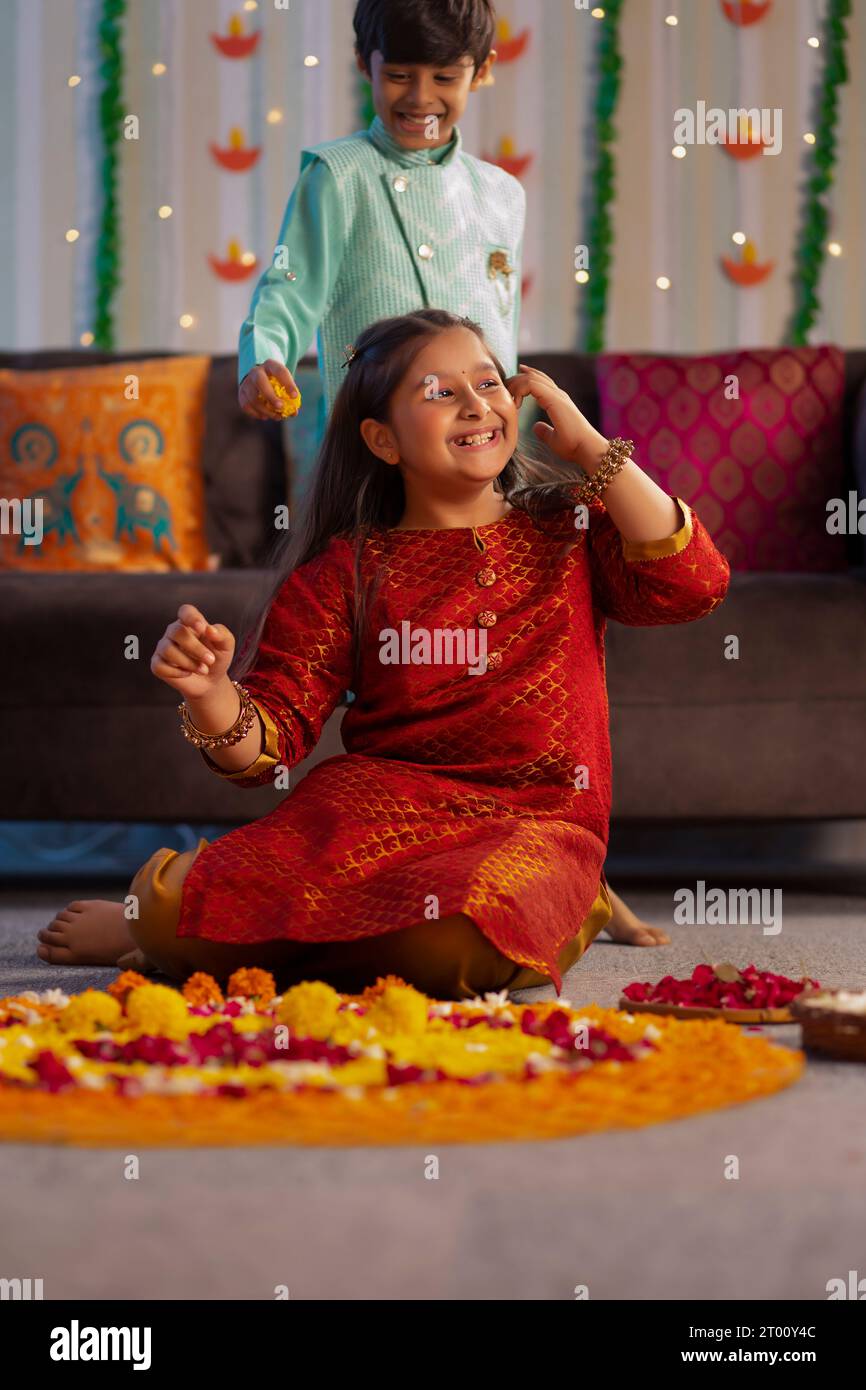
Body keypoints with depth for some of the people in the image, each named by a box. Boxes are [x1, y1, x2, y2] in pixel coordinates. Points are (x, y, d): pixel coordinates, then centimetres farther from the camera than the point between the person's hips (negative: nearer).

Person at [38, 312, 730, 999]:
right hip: (379, 806, 0)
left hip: (532, 821, 0)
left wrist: (588, 445, -3)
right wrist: (211, 695, -21)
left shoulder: (568, 532, 10)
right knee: (173, 901, -26)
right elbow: (270, 739, 3)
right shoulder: (347, 573, 7)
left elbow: (692, 584, -8)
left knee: (458, 940, -39)